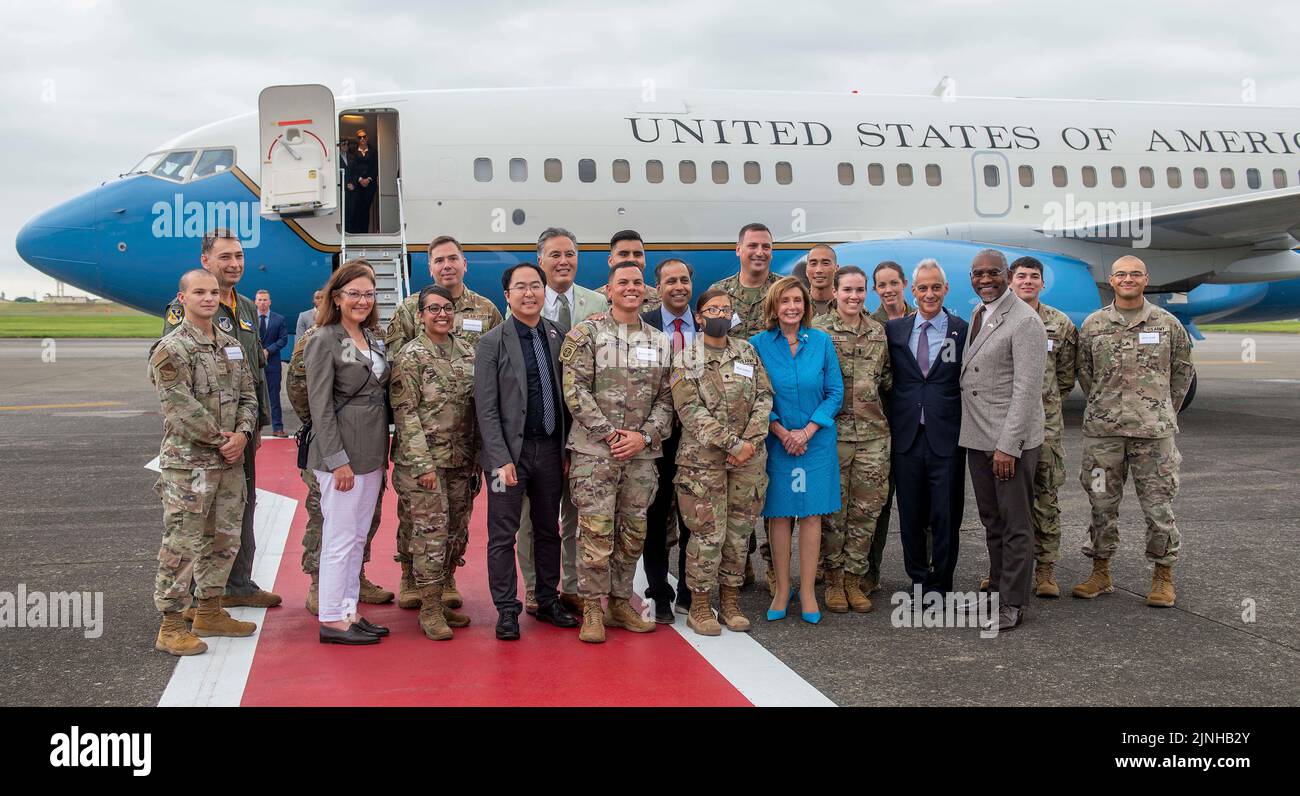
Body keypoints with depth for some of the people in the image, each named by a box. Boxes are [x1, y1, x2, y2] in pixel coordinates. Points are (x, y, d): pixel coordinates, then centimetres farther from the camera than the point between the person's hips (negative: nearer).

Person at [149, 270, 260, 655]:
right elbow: (180, 407, -18)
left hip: (229, 462, 8)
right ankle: (171, 627, 5)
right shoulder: (171, 349, -11)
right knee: (182, 545, -3)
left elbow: (248, 395, 11)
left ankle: (210, 613, 29)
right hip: (188, 463, -7)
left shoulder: (232, 346, 12)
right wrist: (220, 439, -13)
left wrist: (241, 434, -7)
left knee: (224, 540, 15)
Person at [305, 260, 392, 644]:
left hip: (372, 453, 8)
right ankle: (332, 620, 6)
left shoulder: (373, 339, 13)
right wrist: (338, 460, -17)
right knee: (340, 538, -3)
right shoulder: (325, 340, -9)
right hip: (341, 454, -8)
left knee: (359, 537, 13)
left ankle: (349, 611, 21)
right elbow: (320, 406, -13)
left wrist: (384, 452, 13)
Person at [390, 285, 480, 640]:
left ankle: (440, 600, 22)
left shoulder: (466, 351, 9)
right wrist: (423, 464, -16)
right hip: (423, 460, -6)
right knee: (430, 532, -4)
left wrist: (477, 457, 10)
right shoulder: (411, 355, -8)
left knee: (457, 531, 10)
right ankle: (430, 609, 6)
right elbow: (405, 413, -11)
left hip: (461, 460, 6)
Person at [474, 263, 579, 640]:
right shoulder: (492, 342, -5)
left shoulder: (559, 336, 6)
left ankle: (548, 602, 25)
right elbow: (486, 408, -8)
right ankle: (507, 611, 10)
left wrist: (567, 449, 6)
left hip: (550, 449, 4)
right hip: (510, 450, -4)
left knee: (549, 530, 13)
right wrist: (502, 459, -15)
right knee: (503, 535, 1)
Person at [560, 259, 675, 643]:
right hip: (594, 449, -4)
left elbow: (665, 398, 10)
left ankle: (621, 602, 22)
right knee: (596, 531, -5)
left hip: (642, 452, 4)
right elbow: (575, 391, -8)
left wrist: (645, 436, -6)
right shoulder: (585, 334, -1)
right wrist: (610, 434, -13)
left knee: (633, 532, 10)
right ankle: (593, 610, 4)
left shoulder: (659, 342, 13)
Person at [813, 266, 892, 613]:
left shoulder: (878, 331, 11)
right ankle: (833, 580, 15)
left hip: (873, 432, 4)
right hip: (833, 430, -4)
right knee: (833, 509, 3)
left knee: (866, 509, 6)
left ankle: (854, 579, 18)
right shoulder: (818, 330, -2)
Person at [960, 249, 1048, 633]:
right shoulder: (978, 314, 13)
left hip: (1011, 440, -8)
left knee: (1016, 525, 1)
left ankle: (1012, 605, 7)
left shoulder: (1025, 321, -13)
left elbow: (1027, 389, -17)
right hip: (977, 436, 8)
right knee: (992, 521, 15)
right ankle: (997, 588, 26)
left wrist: (1007, 445, -20)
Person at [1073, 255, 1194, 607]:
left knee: (1158, 505, 1)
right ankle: (1101, 572, 20)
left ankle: (1163, 575, 15)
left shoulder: (1168, 324, 4)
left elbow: (1182, 372, 13)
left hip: (1154, 431, -1)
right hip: (1102, 430, 1)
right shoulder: (1093, 324, 5)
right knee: (1102, 503, 8)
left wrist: (1164, 411, 13)